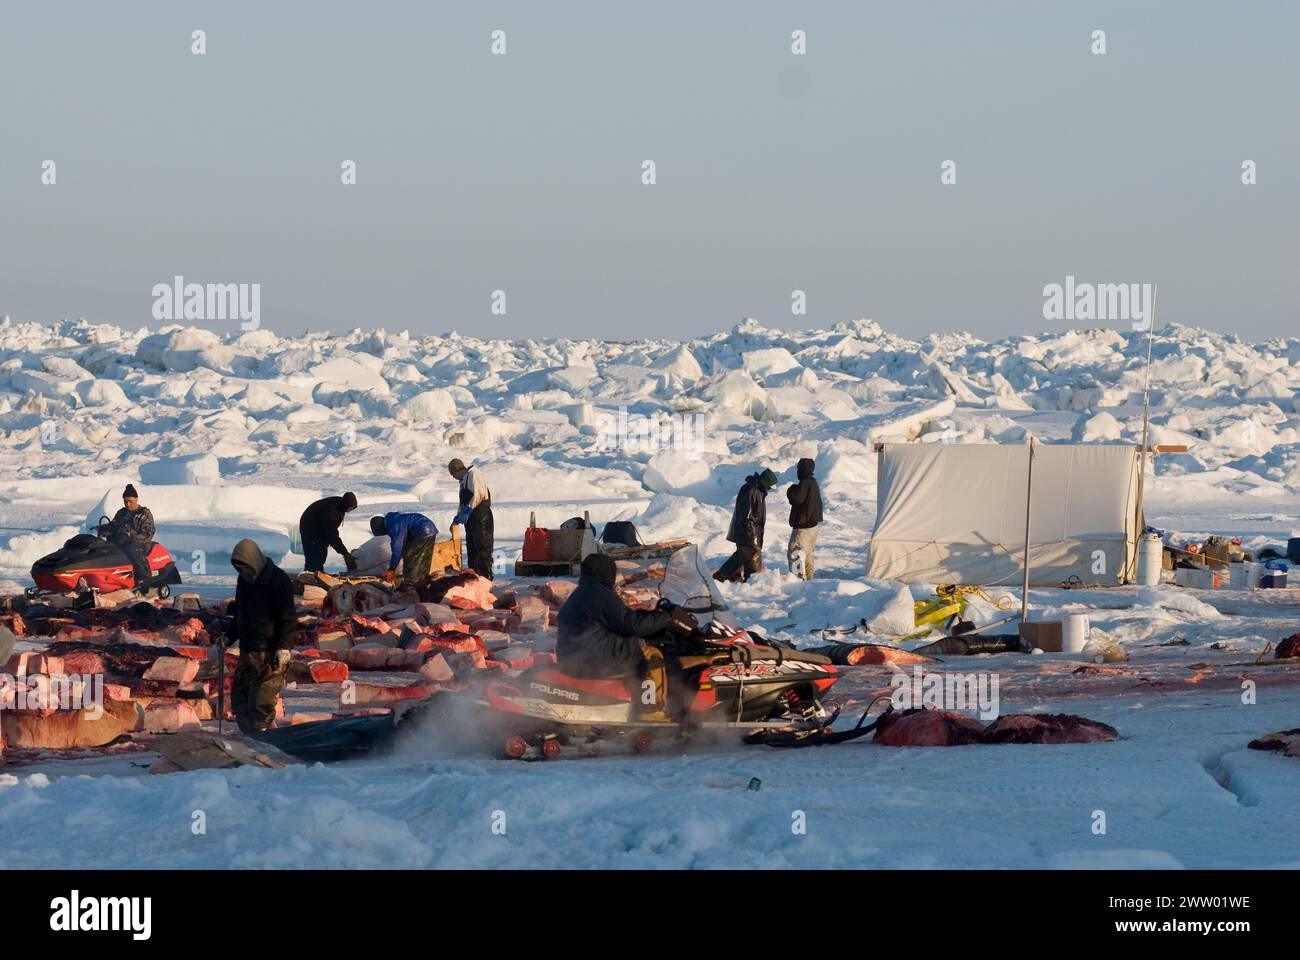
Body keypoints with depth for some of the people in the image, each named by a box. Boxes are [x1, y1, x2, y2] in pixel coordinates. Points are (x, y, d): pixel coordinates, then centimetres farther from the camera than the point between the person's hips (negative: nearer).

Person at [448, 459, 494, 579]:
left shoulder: (473, 475, -9)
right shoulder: (464, 480, 21)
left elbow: (479, 494, -22)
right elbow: (463, 503, 28)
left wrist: (469, 509, -22)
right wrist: (457, 518, 25)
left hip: (481, 517, -10)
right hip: (471, 519, 10)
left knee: (482, 547, -9)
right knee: (471, 548, 12)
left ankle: (485, 576, -10)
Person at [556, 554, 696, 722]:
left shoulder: (577, 596, 18)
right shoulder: (601, 596, -14)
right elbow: (631, 624, -18)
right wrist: (667, 617, -10)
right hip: (592, 661, -10)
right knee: (651, 657, -7)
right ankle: (652, 715, -9)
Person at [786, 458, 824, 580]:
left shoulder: (805, 483, -18)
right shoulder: (813, 483, 14)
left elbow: (796, 499, -25)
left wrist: (791, 490, -5)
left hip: (803, 525, -10)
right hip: (812, 523, 10)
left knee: (794, 552, -10)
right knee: (807, 553, 18)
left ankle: (800, 576, -16)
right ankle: (808, 576, 24)